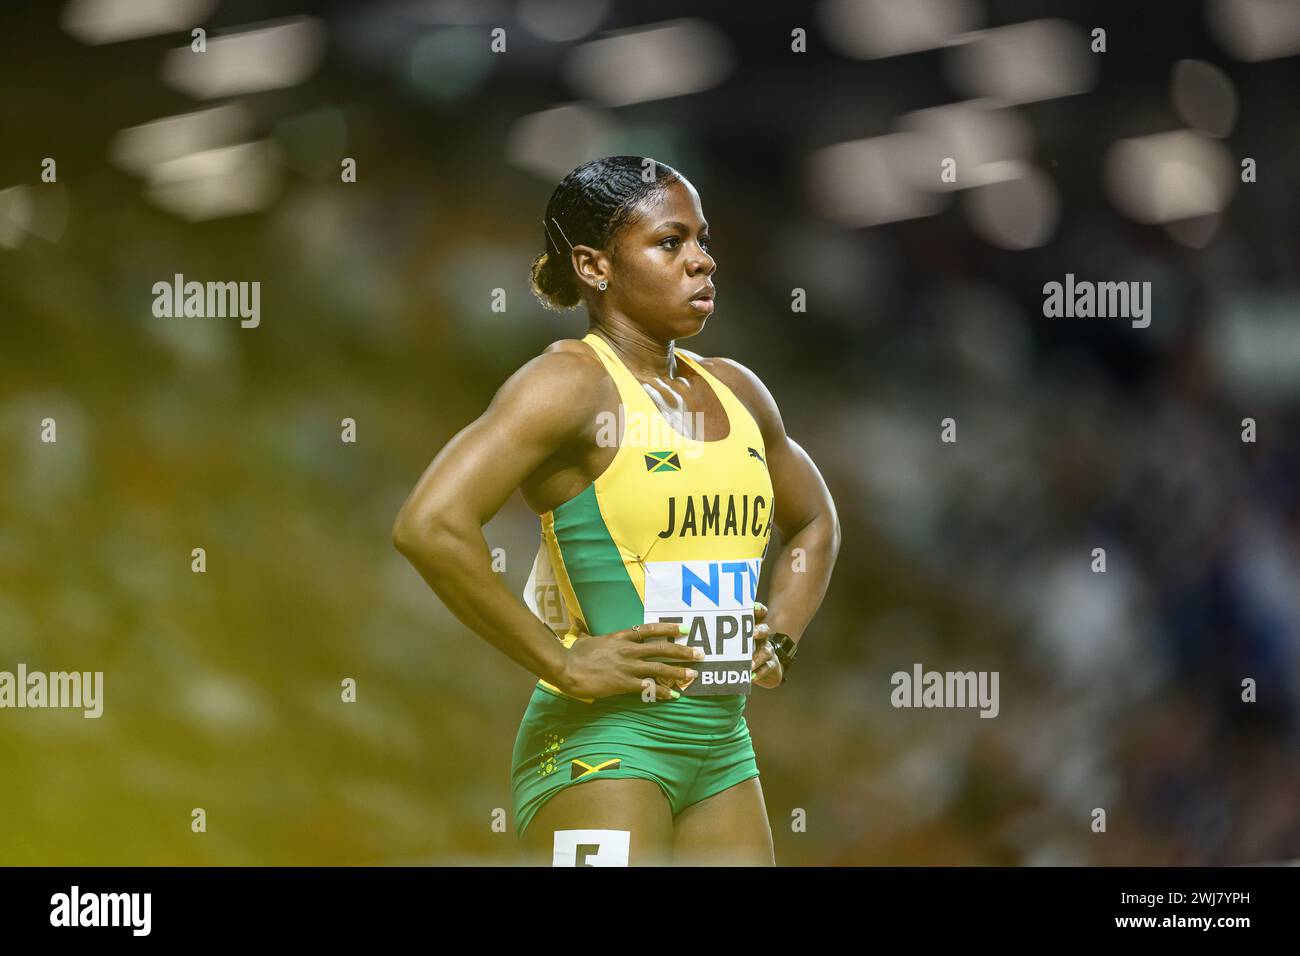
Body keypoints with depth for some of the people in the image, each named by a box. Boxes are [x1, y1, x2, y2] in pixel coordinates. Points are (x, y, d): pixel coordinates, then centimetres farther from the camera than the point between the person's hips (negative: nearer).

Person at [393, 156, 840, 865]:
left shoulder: (736, 393, 14)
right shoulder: (573, 383, -9)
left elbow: (813, 522, 34)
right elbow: (428, 526, -23)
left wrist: (779, 639, 15)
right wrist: (563, 665, -18)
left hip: (721, 747, 8)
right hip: (601, 748, -8)